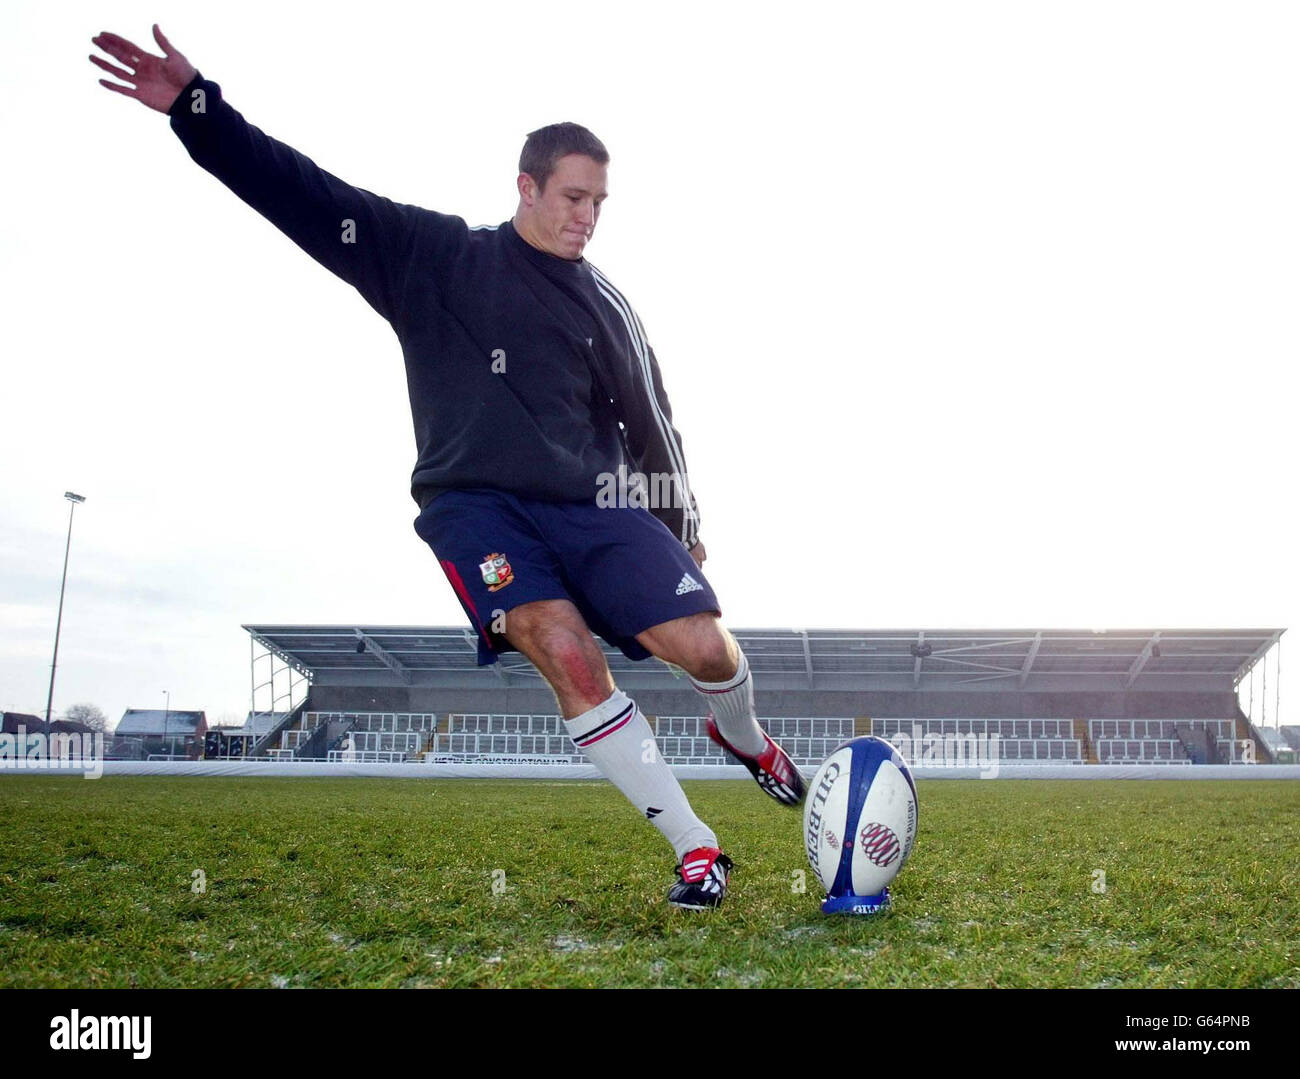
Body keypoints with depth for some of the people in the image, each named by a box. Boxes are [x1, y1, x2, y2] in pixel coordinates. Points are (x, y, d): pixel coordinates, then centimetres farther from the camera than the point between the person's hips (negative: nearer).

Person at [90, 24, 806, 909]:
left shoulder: (609, 305, 16)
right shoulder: (437, 258, 5)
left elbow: (650, 421, 22)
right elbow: (311, 197, 1)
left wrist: (681, 524, 20)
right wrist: (196, 107, -8)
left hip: (594, 506, 3)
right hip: (478, 504, -3)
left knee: (702, 644, -15)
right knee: (568, 657, -27)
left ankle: (747, 739, 23)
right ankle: (697, 850, -14)